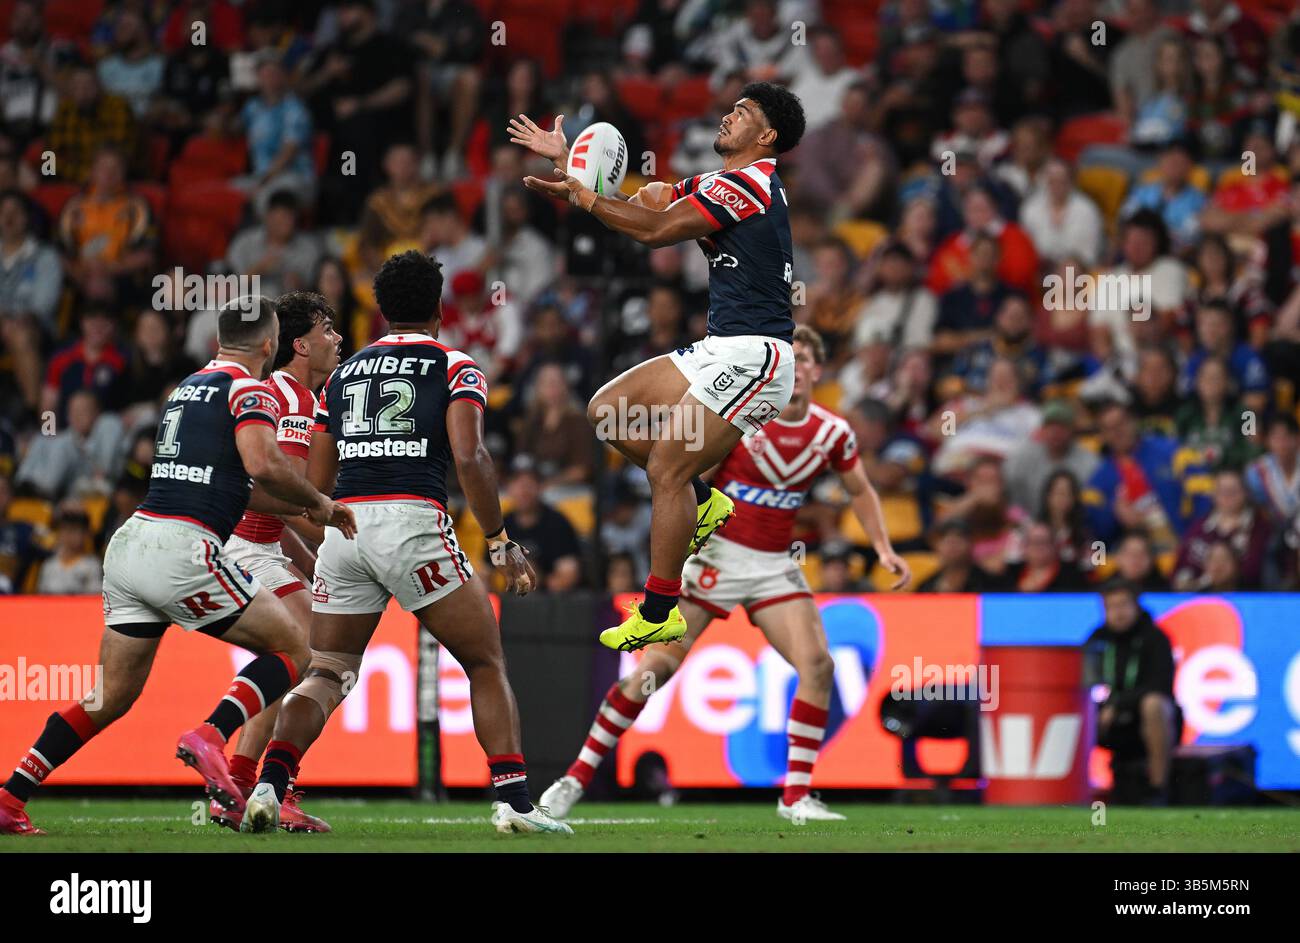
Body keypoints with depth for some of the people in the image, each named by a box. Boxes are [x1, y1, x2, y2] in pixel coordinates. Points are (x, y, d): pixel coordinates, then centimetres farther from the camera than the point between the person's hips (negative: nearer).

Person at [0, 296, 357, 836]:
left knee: (112, 699, 13)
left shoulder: (187, 387, 23)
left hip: (130, 543, 8)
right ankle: (210, 736, -19)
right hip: (181, 550, -8)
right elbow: (263, 464, -21)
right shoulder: (248, 391, -3)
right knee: (292, 652, 3)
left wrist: (299, 508, 35)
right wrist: (318, 504, -4)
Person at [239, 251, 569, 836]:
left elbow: (314, 485, 20)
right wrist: (500, 543, -2)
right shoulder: (455, 368, 8)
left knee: (327, 674, 10)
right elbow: (469, 459, -7)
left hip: (344, 526, 4)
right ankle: (513, 800, -3)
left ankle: (269, 785, -12)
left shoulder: (343, 374, 22)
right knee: (486, 662, 9)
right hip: (414, 522, -4)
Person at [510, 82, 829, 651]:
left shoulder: (747, 183, -13)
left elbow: (656, 229, -16)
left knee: (666, 470, -11)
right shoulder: (719, 186, 17)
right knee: (607, 409, 9)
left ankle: (658, 615, -5)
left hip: (754, 355, -10)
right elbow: (647, 201, 19)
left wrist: (582, 198, -10)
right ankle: (700, 502, 14)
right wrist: (566, 161, 14)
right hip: (721, 350, 10)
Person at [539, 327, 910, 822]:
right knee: (657, 664, -10)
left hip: (774, 566, 4)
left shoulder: (832, 432, 0)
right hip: (718, 555, -4)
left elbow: (860, 491, 17)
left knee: (818, 665, -13)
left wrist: (884, 549, 8)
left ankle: (796, 795, -3)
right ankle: (576, 777, 0)